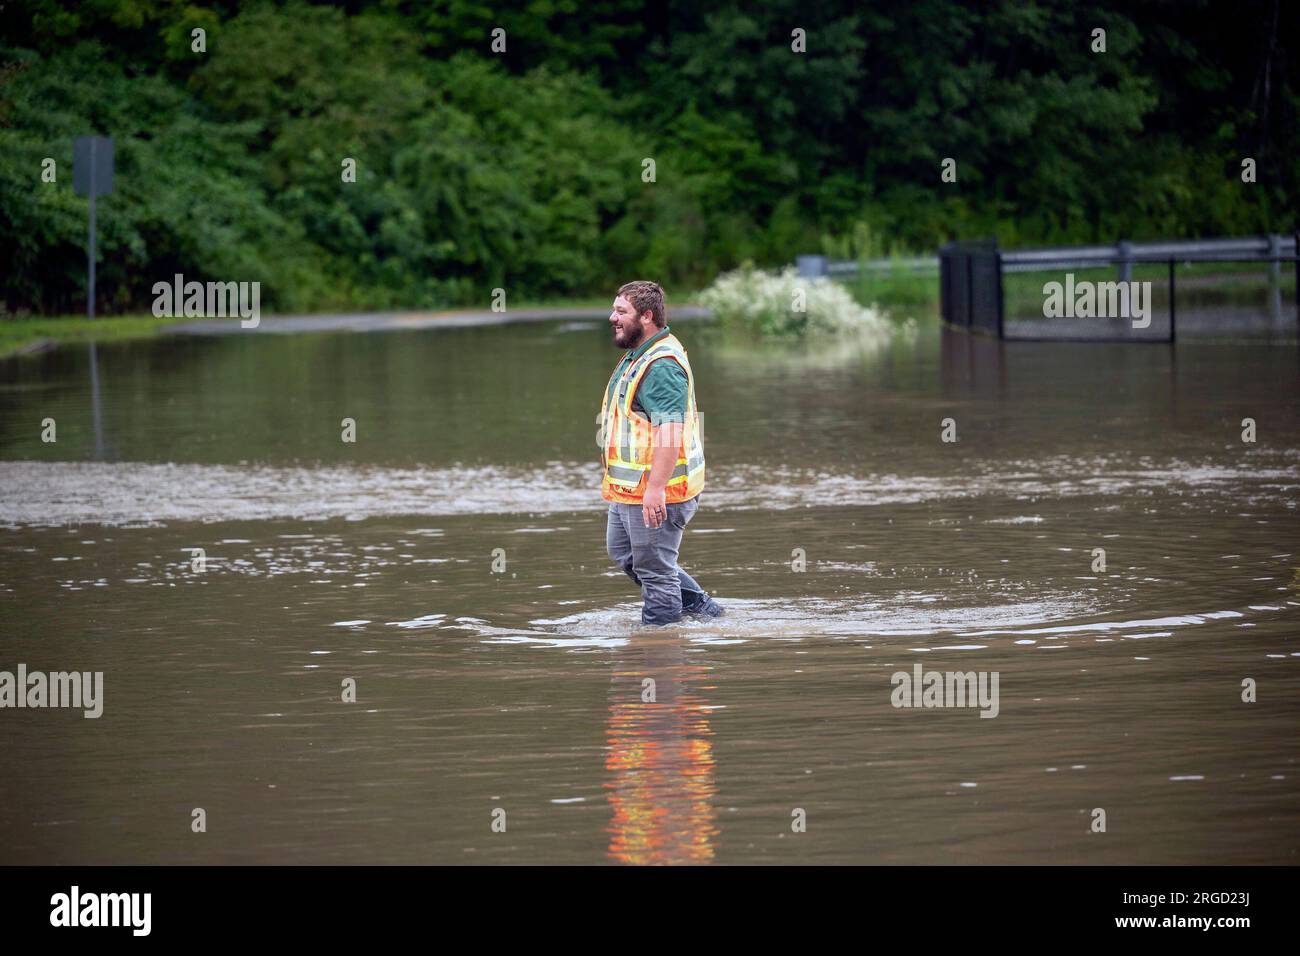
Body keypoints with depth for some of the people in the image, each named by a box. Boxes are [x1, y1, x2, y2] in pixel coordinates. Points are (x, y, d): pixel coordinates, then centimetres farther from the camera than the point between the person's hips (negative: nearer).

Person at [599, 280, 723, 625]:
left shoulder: (662, 366, -22)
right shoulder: (638, 356, 13)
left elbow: (670, 430, -29)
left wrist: (656, 488, -33)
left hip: (655, 493, -12)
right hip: (630, 490, 12)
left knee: (654, 570, -3)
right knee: (622, 552, 23)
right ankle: (700, 607, 29)